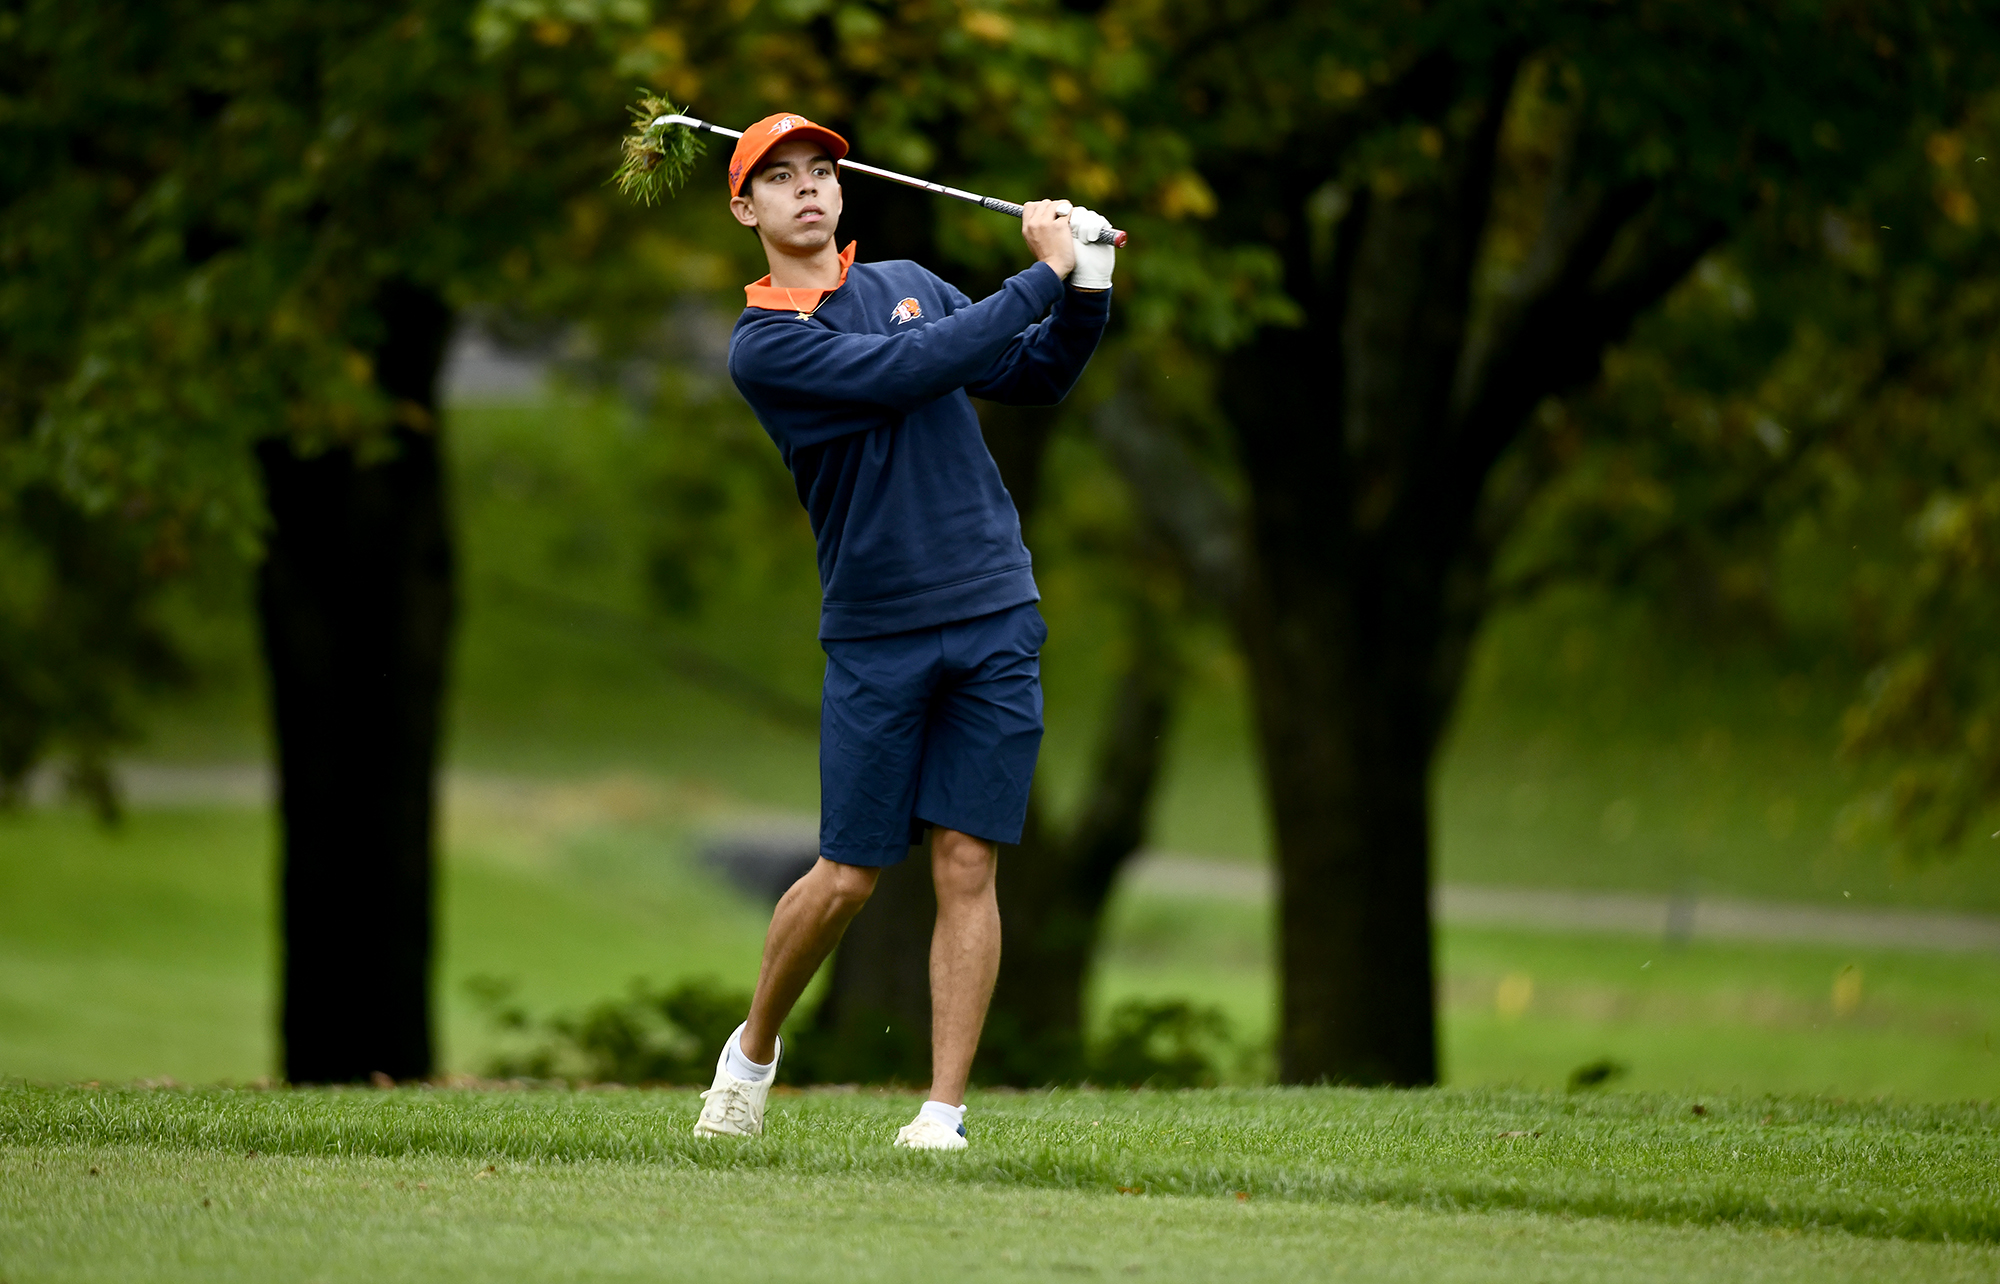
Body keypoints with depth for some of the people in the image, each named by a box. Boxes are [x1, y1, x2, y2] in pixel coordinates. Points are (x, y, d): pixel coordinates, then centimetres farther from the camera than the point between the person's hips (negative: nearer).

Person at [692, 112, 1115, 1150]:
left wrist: (1087, 291, -3)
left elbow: (1034, 378, 15)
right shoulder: (763, 344, -5)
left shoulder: (907, 283, 14)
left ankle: (945, 1109, -1)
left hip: (994, 620, 3)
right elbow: (905, 371, -18)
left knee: (966, 866, -3)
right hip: (875, 637, -3)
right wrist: (1042, 277, -15)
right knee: (847, 878, -1)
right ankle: (754, 1048, 24)